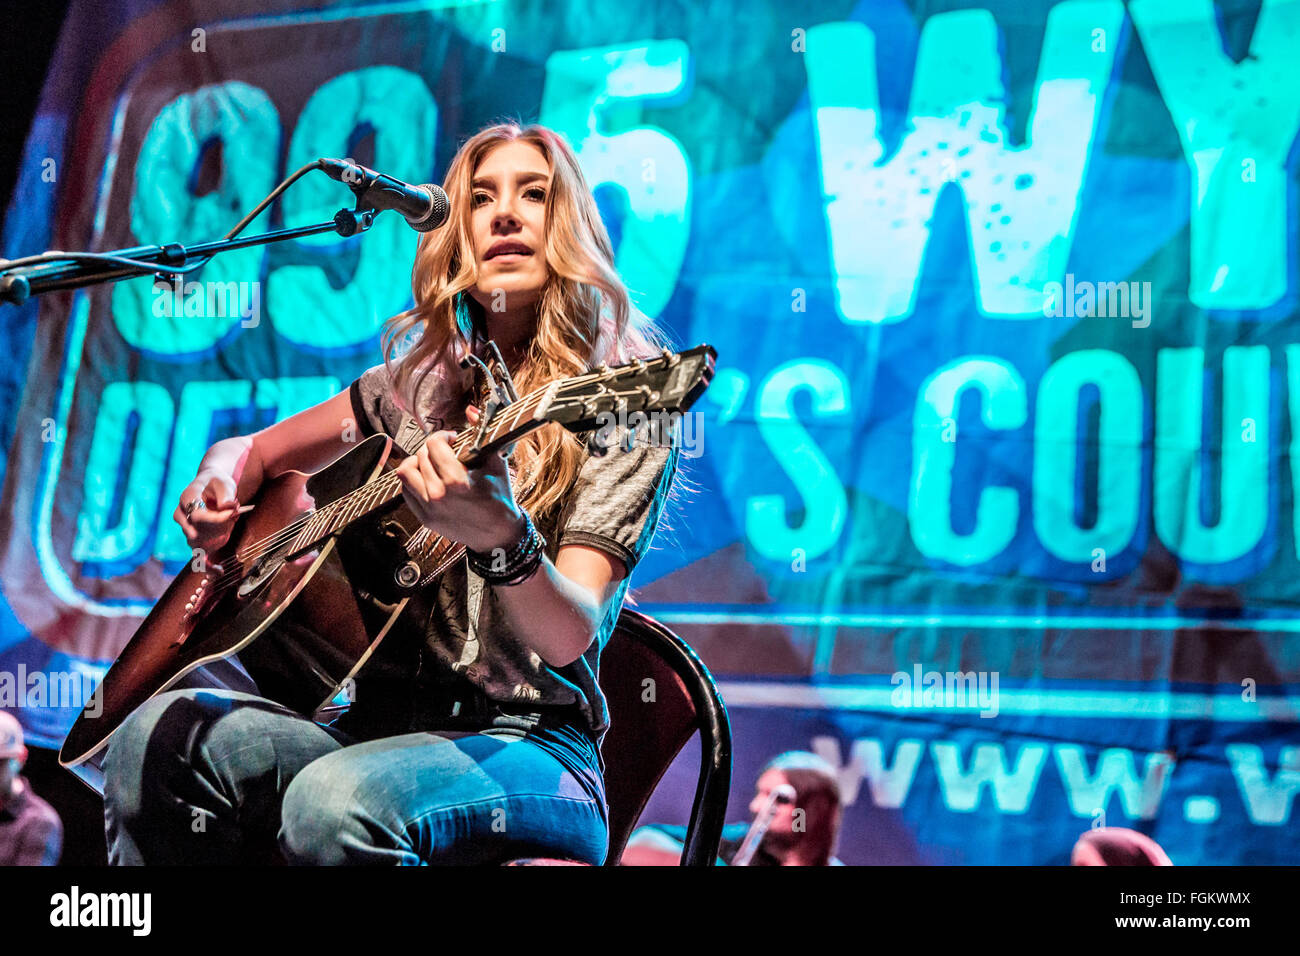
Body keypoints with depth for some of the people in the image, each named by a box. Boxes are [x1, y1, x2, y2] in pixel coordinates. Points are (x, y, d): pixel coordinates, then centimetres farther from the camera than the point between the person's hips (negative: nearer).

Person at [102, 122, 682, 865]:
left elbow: (570, 635, -16)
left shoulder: (625, 406, -3)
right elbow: (255, 450, 29)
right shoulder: (421, 382, 14)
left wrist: (502, 540, -38)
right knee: (159, 736, -21)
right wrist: (220, 484, 4)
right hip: (387, 719, 6)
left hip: (531, 743, -5)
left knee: (333, 800, -36)